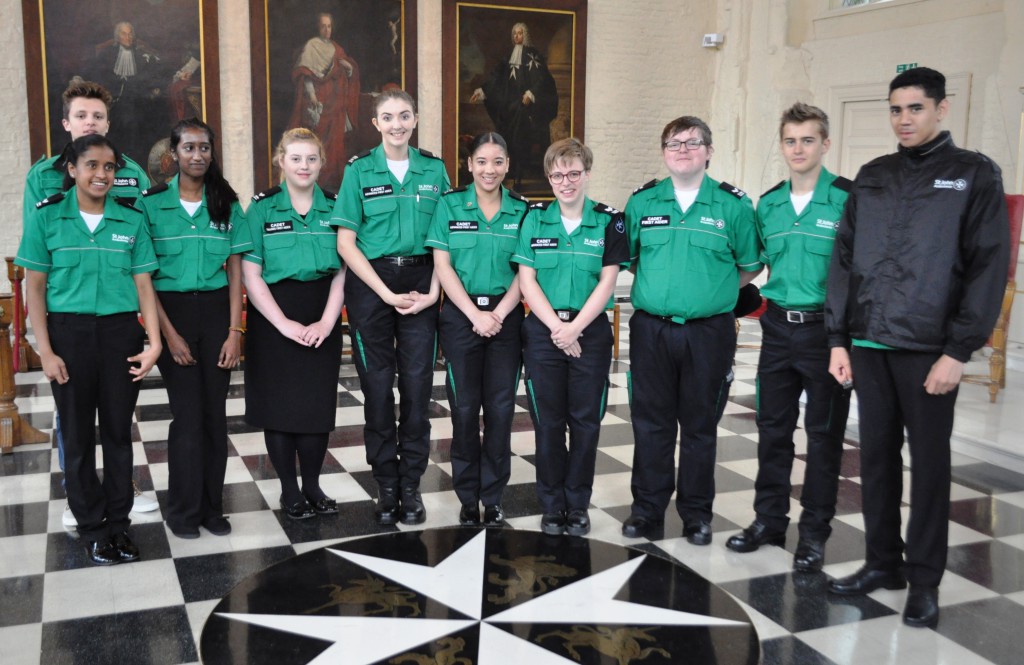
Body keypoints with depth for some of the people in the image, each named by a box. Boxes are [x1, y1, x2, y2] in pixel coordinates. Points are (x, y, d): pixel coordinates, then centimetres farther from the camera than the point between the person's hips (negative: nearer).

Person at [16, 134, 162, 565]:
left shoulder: (132, 221, 4)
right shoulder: (47, 218, 0)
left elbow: (144, 285, 5)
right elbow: (35, 288, 0)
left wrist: (154, 342, -5)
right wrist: (45, 351, -7)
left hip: (120, 332, 1)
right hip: (69, 333, -1)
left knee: (118, 431, 8)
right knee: (78, 433, 7)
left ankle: (118, 522, 21)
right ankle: (92, 528, 21)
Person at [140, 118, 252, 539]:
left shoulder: (226, 204, 5)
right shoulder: (152, 203, -2)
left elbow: (235, 270, 5)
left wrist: (234, 331, -2)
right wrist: (169, 333, -10)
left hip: (216, 310, 2)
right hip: (172, 310, -2)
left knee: (215, 412, 5)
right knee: (189, 413, -1)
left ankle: (211, 505, 19)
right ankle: (184, 509, 16)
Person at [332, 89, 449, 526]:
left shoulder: (434, 169, 7)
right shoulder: (360, 170, 0)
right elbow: (346, 243, -4)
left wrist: (432, 291, -6)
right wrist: (388, 294, -10)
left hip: (420, 283, 2)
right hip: (371, 284, -1)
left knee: (417, 385, 2)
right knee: (377, 388, 3)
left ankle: (411, 486, 15)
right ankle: (386, 487, 16)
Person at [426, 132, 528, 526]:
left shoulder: (522, 210, 4)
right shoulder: (450, 205, 1)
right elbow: (442, 266, -4)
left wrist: (499, 313, -10)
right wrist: (475, 315, -12)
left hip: (506, 316, 1)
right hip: (461, 316, -1)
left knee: (500, 408, 3)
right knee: (465, 408, 2)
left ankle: (493, 496, 16)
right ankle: (467, 497, 15)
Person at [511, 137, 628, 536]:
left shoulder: (608, 222, 1)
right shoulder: (534, 219, 4)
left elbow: (607, 282, -4)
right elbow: (527, 281, -1)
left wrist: (574, 328, -13)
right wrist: (556, 327, -11)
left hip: (590, 331, 0)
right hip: (542, 330, 1)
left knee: (585, 421, 5)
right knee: (547, 421, 5)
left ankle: (578, 505, 18)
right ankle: (551, 505, 18)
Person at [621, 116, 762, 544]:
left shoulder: (734, 205, 0)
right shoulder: (642, 202, 5)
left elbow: (750, 266, 8)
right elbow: (626, 257, 16)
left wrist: (714, 292, 3)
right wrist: (656, 289, 8)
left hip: (708, 331, -1)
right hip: (650, 329, 2)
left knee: (700, 425, 8)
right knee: (650, 423, 8)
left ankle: (697, 513, 22)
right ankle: (647, 509, 20)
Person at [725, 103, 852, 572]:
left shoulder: (849, 199, -9)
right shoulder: (769, 204, 8)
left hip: (826, 331, -5)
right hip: (778, 328, 5)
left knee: (824, 434, 6)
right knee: (773, 428, 12)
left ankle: (814, 532, 18)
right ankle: (769, 519, 26)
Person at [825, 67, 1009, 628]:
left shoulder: (975, 175, 0)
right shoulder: (871, 178, 12)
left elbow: (989, 266, -6)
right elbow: (844, 260, 11)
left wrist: (959, 351, -12)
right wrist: (838, 339, 5)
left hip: (928, 349, -4)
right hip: (868, 344, 4)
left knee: (929, 461, 4)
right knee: (876, 455, 11)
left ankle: (924, 579, 17)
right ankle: (882, 563, 25)